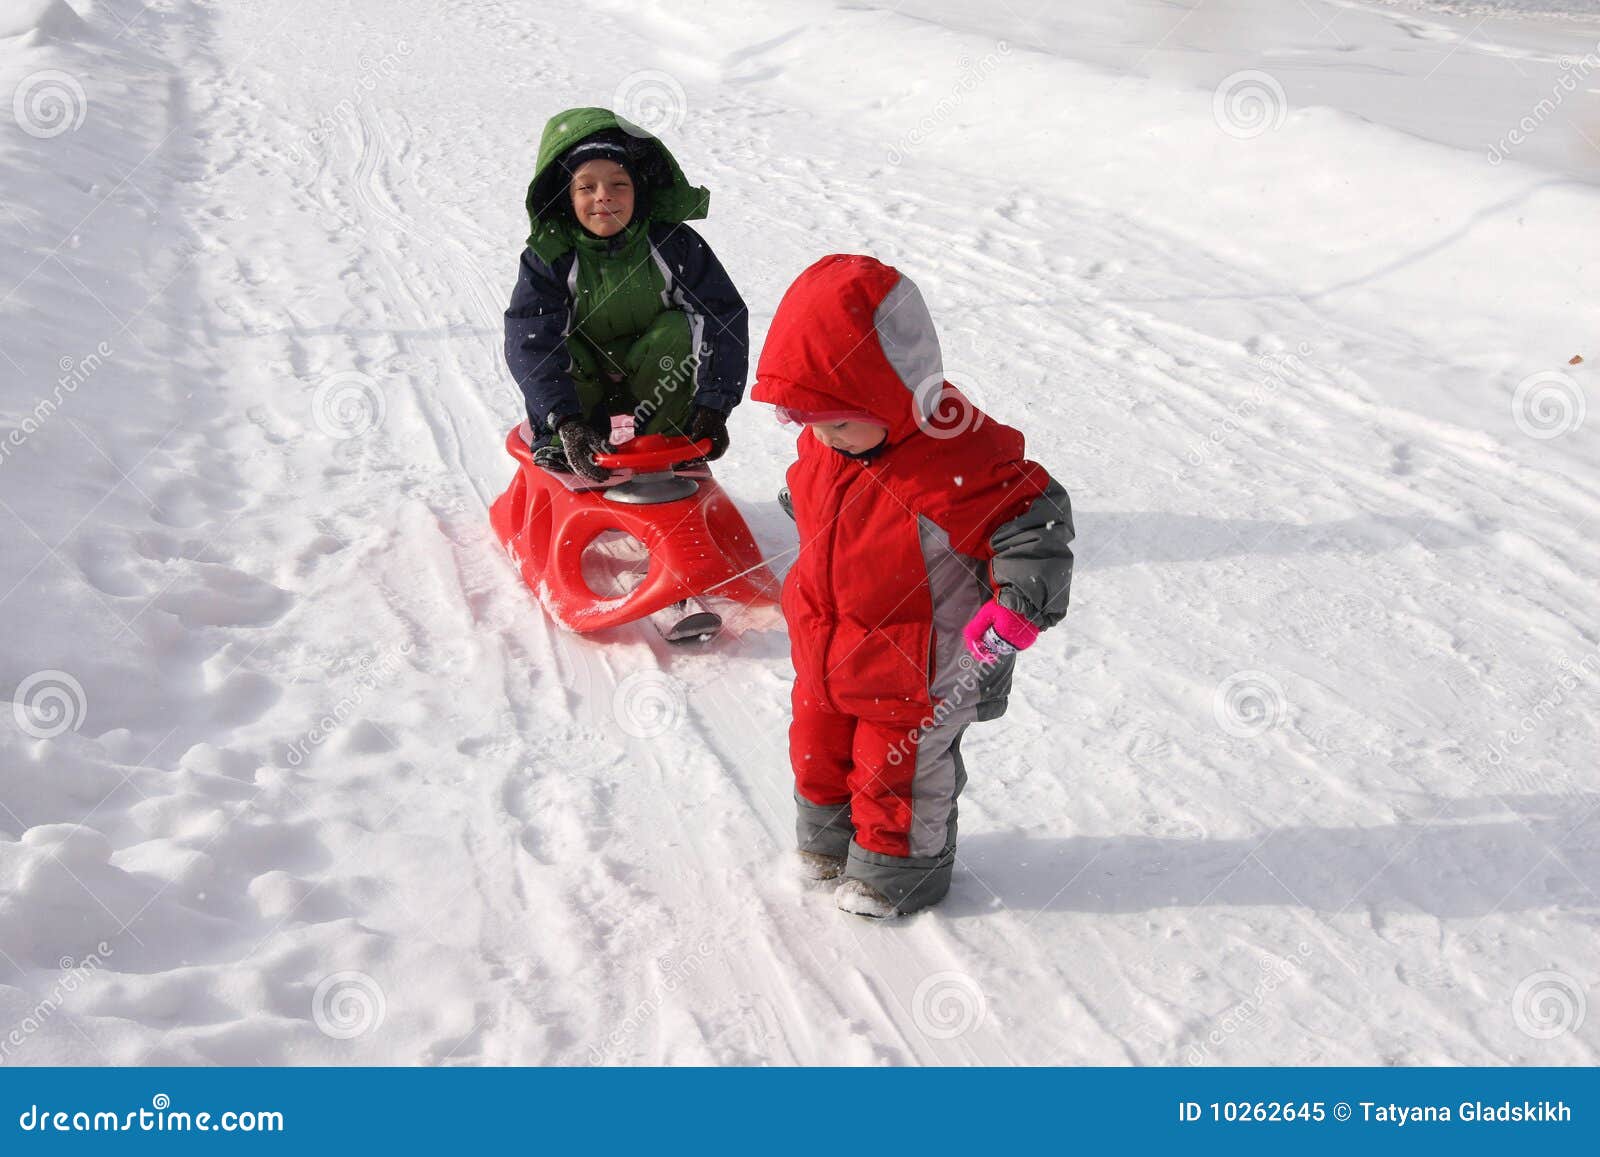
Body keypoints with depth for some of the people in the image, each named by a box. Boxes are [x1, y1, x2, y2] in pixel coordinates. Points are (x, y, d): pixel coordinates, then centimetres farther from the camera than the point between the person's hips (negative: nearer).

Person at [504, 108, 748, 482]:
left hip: (653, 379, 0)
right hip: (581, 387, 0)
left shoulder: (672, 243, -14)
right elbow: (528, 345, -26)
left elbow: (725, 317, -18)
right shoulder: (548, 258, -15)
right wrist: (565, 420, -40)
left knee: (681, 330, -28)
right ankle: (555, 441, -18)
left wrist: (713, 406, -29)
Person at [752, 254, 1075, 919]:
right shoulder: (822, 444, -8)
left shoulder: (954, 460, -31)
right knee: (817, 747, 24)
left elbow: (1035, 520, -24)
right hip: (826, 655, 7)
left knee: (897, 767, 12)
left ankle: (897, 866, 37)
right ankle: (828, 838, 50)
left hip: (913, 670, -7)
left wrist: (1019, 603, -34)